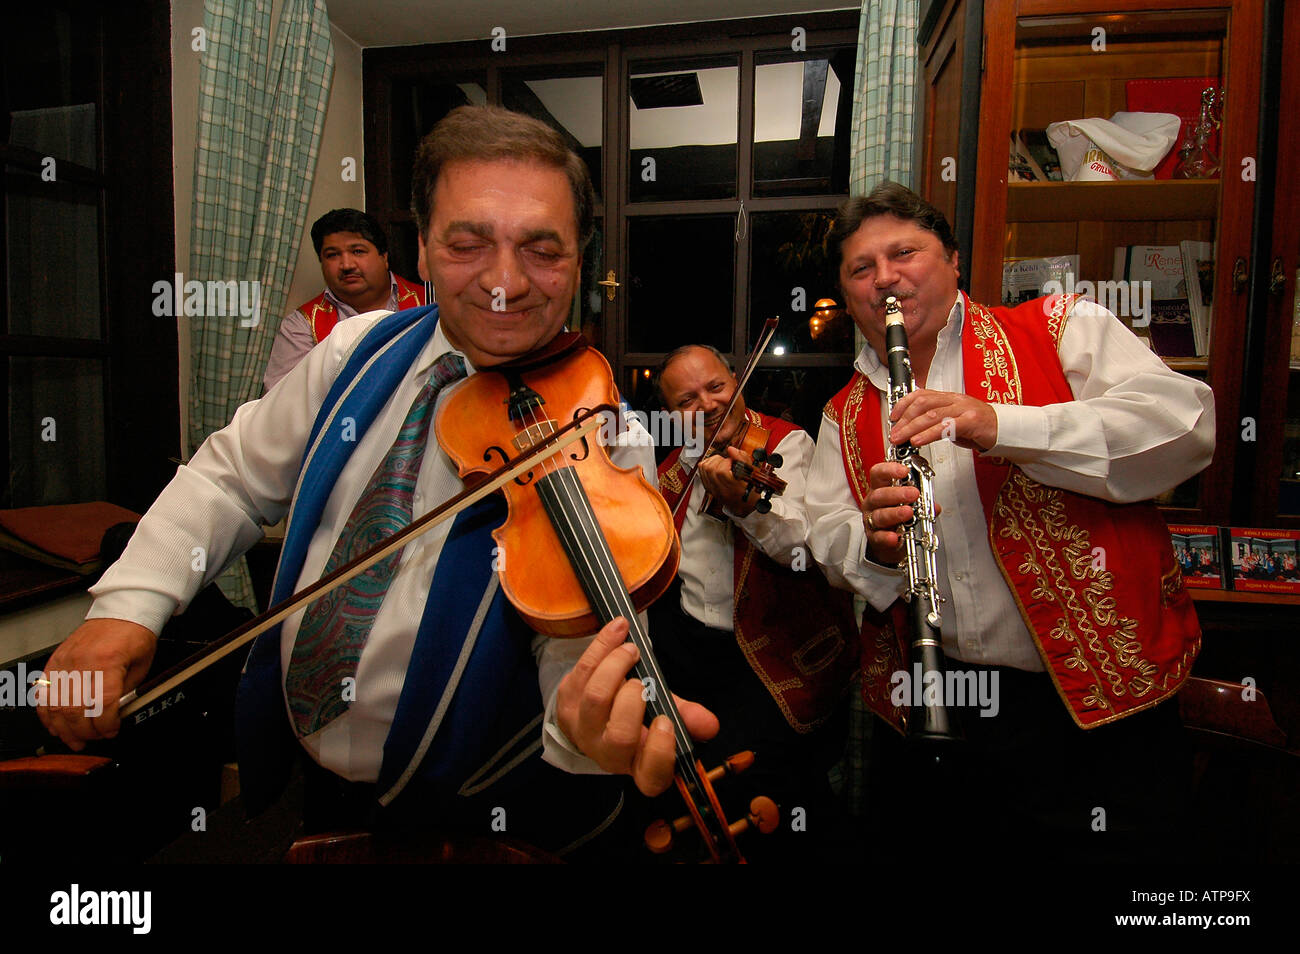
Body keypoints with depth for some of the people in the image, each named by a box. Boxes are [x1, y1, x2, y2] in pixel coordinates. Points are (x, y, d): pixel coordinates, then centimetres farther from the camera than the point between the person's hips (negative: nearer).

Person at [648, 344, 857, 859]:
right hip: (687, 637, 6)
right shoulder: (675, 465, 10)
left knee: (733, 776, -18)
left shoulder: (788, 444, -6)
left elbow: (801, 546, -24)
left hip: (771, 651, -5)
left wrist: (745, 507, -41)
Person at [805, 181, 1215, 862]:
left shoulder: (1063, 329, 1)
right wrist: (873, 545, -19)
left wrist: (1002, 427, -24)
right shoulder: (845, 415, 10)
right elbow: (825, 536, 5)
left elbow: (1187, 423, -12)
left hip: (1096, 706, -2)